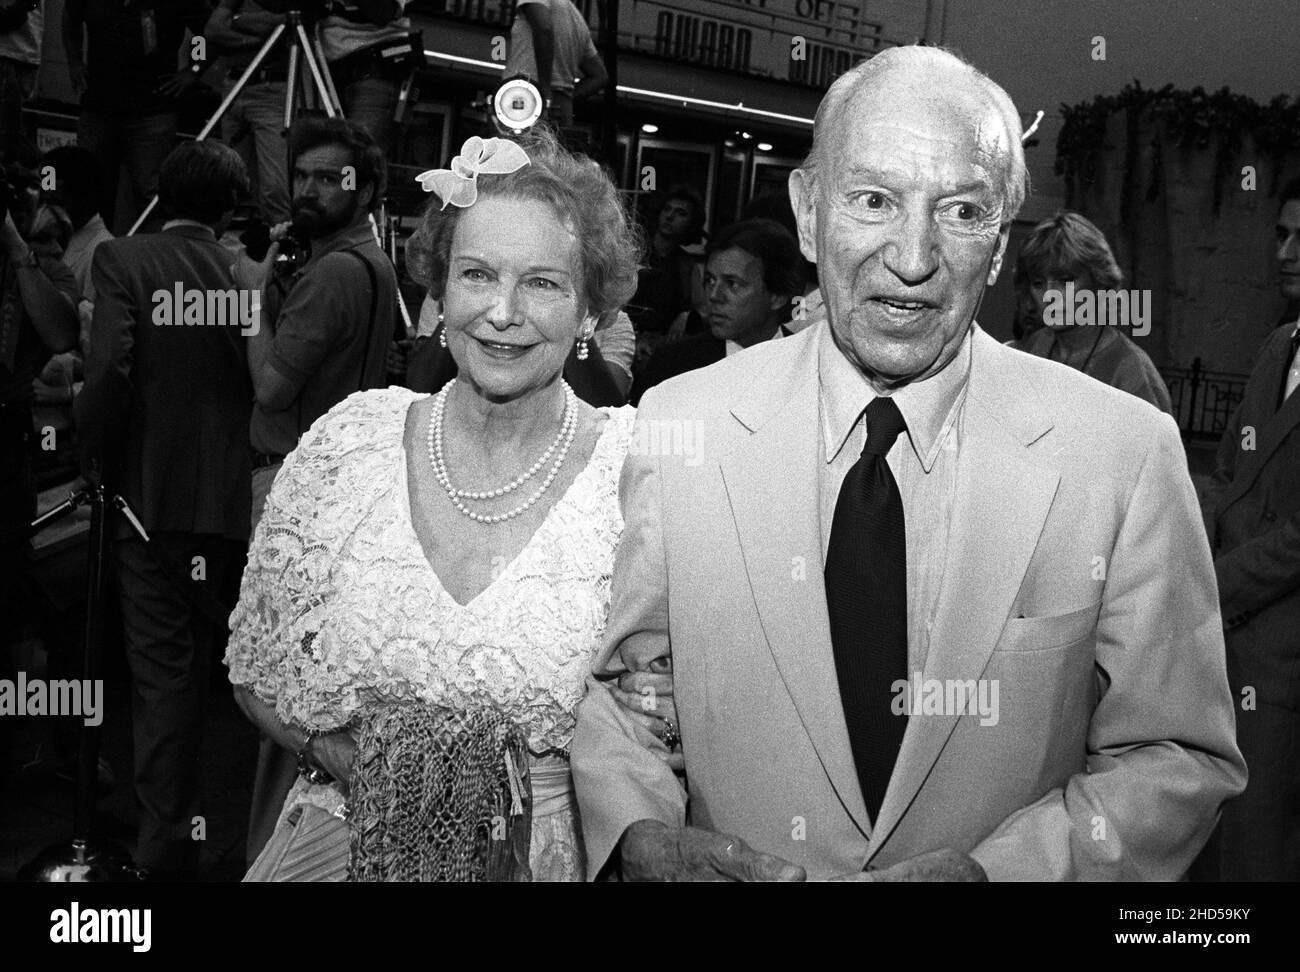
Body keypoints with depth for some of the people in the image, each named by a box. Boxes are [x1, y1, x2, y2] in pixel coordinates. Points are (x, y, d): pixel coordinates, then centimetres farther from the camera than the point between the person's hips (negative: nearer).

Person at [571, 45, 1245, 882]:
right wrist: (642, 831, -23)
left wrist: (993, 867, -24)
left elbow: (1180, 759, -10)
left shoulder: (1126, 451, -16)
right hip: (735, 867, 1)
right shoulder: (677, 426, -14)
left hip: (996, 863, 0)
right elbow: (620, 689, -5)